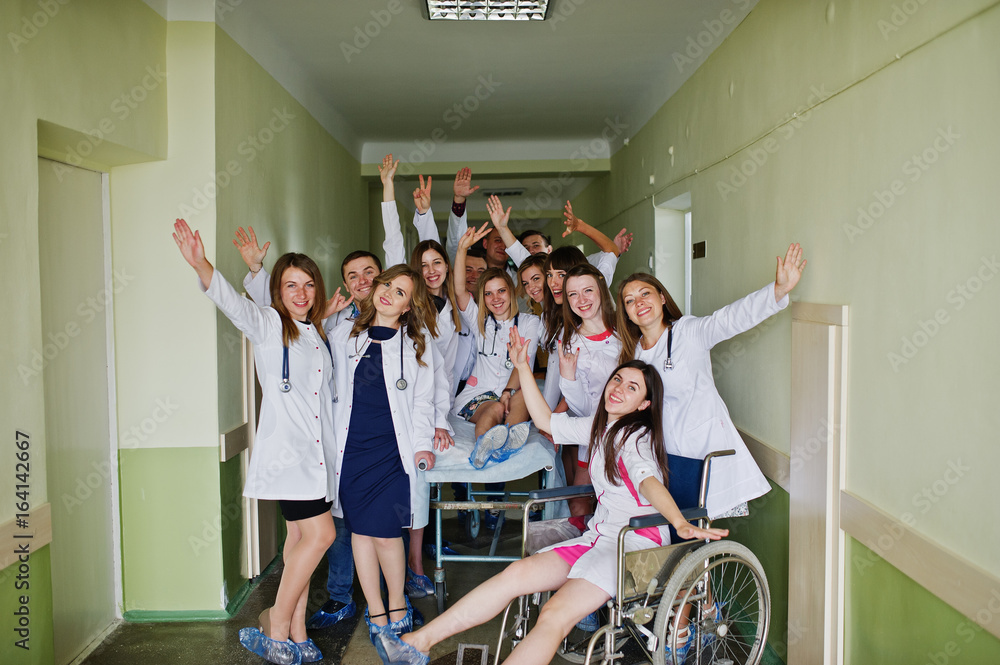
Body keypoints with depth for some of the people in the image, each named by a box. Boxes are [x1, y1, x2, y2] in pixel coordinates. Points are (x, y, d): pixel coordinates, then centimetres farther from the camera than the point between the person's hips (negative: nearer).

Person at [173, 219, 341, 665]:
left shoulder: (318, 332, 15)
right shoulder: (267, 324, -3)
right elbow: (230, 300, -24)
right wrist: (200, 265, -41)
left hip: (318, 450, 7)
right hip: (286, 448, -6)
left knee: (301, 537, 10)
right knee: (320, 533, -12)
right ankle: (277, 628, 3)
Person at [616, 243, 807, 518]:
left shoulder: (690, 332, -4)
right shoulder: (633, 353, 10)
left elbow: (732, 318, -20)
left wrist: (778, 290, -34)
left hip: (707, 447, -4)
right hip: (667, 452, 4)